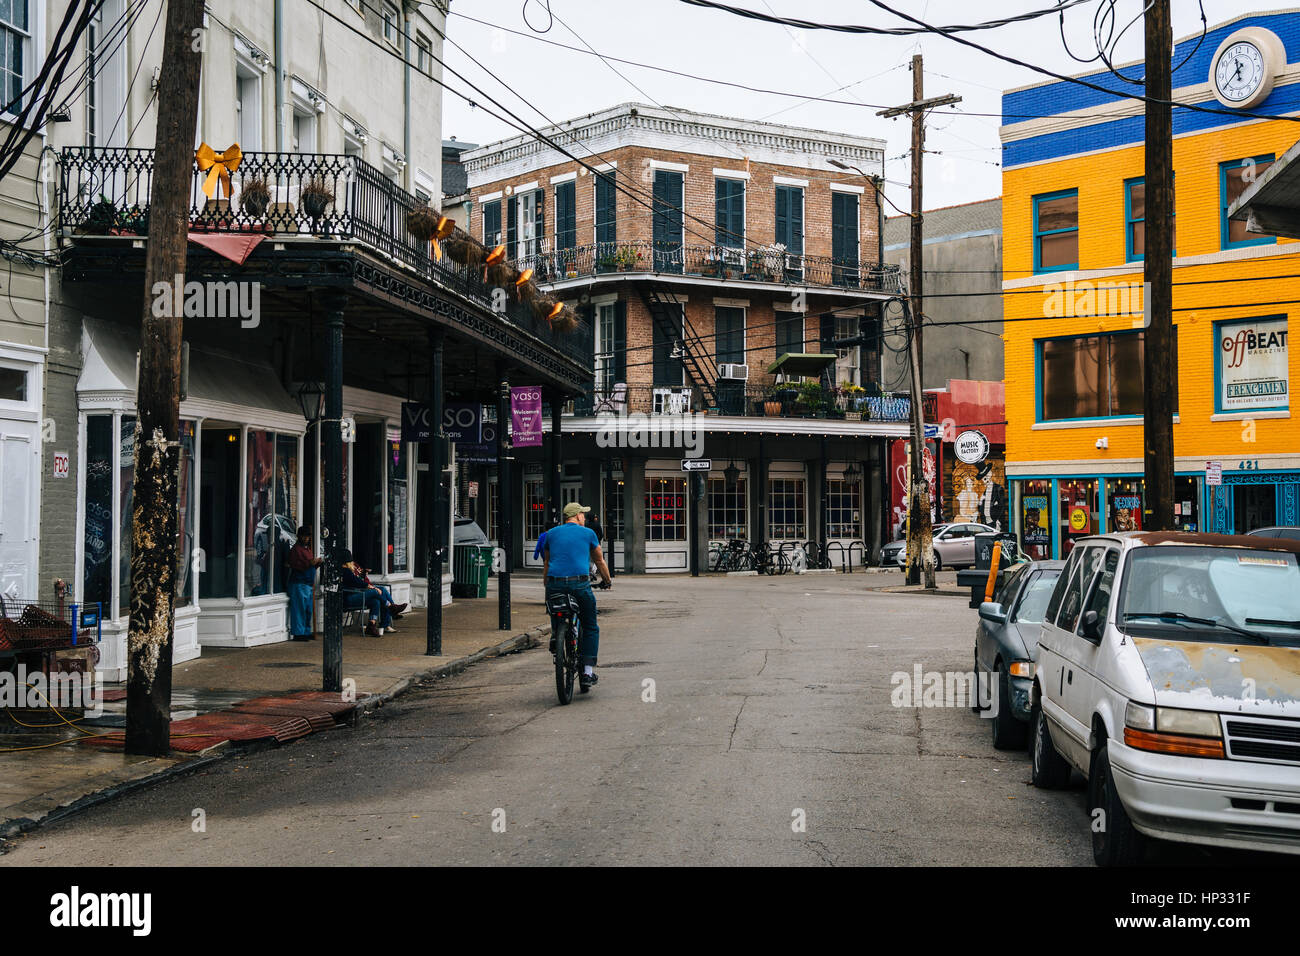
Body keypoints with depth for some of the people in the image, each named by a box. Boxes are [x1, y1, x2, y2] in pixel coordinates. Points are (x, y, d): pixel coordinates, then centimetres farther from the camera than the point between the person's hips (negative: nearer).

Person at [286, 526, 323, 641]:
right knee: (299, 608, -8)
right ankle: (298, 633, -6)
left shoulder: (307, 548, 21)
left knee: (308, 609, 10)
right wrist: (310, 563, -26)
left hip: (308, 583, 9)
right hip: (299, 583, -9)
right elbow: (295, 565, -18)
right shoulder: (296, 549, -7)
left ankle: (306, 632, 15)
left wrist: (318, 562, 8)